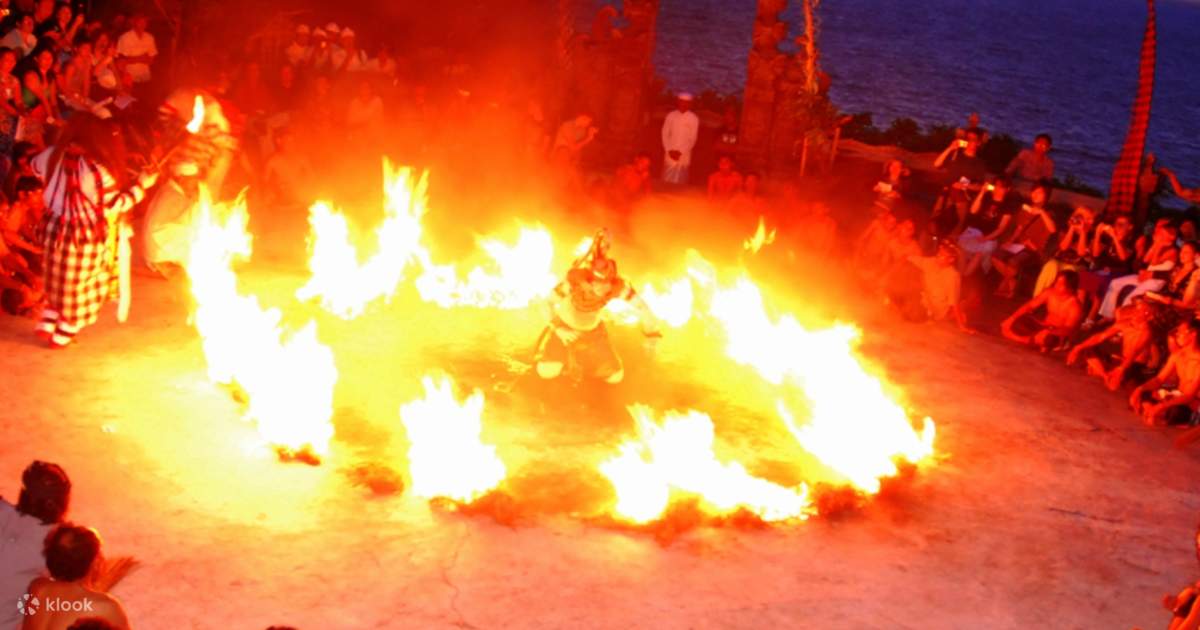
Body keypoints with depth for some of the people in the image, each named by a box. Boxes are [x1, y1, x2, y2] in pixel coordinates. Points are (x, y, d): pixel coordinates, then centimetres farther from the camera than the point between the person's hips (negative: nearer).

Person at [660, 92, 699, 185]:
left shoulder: (694, 119, -2)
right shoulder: (670, 116, 3)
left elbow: (693, 138, -3)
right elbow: (665, 134, 4)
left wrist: (680, 152, -10)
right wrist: (669, 150, -7)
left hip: (684, 155, -1)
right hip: (670, 154, 1)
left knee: (680, 182, -1)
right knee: (667, 180, 2)